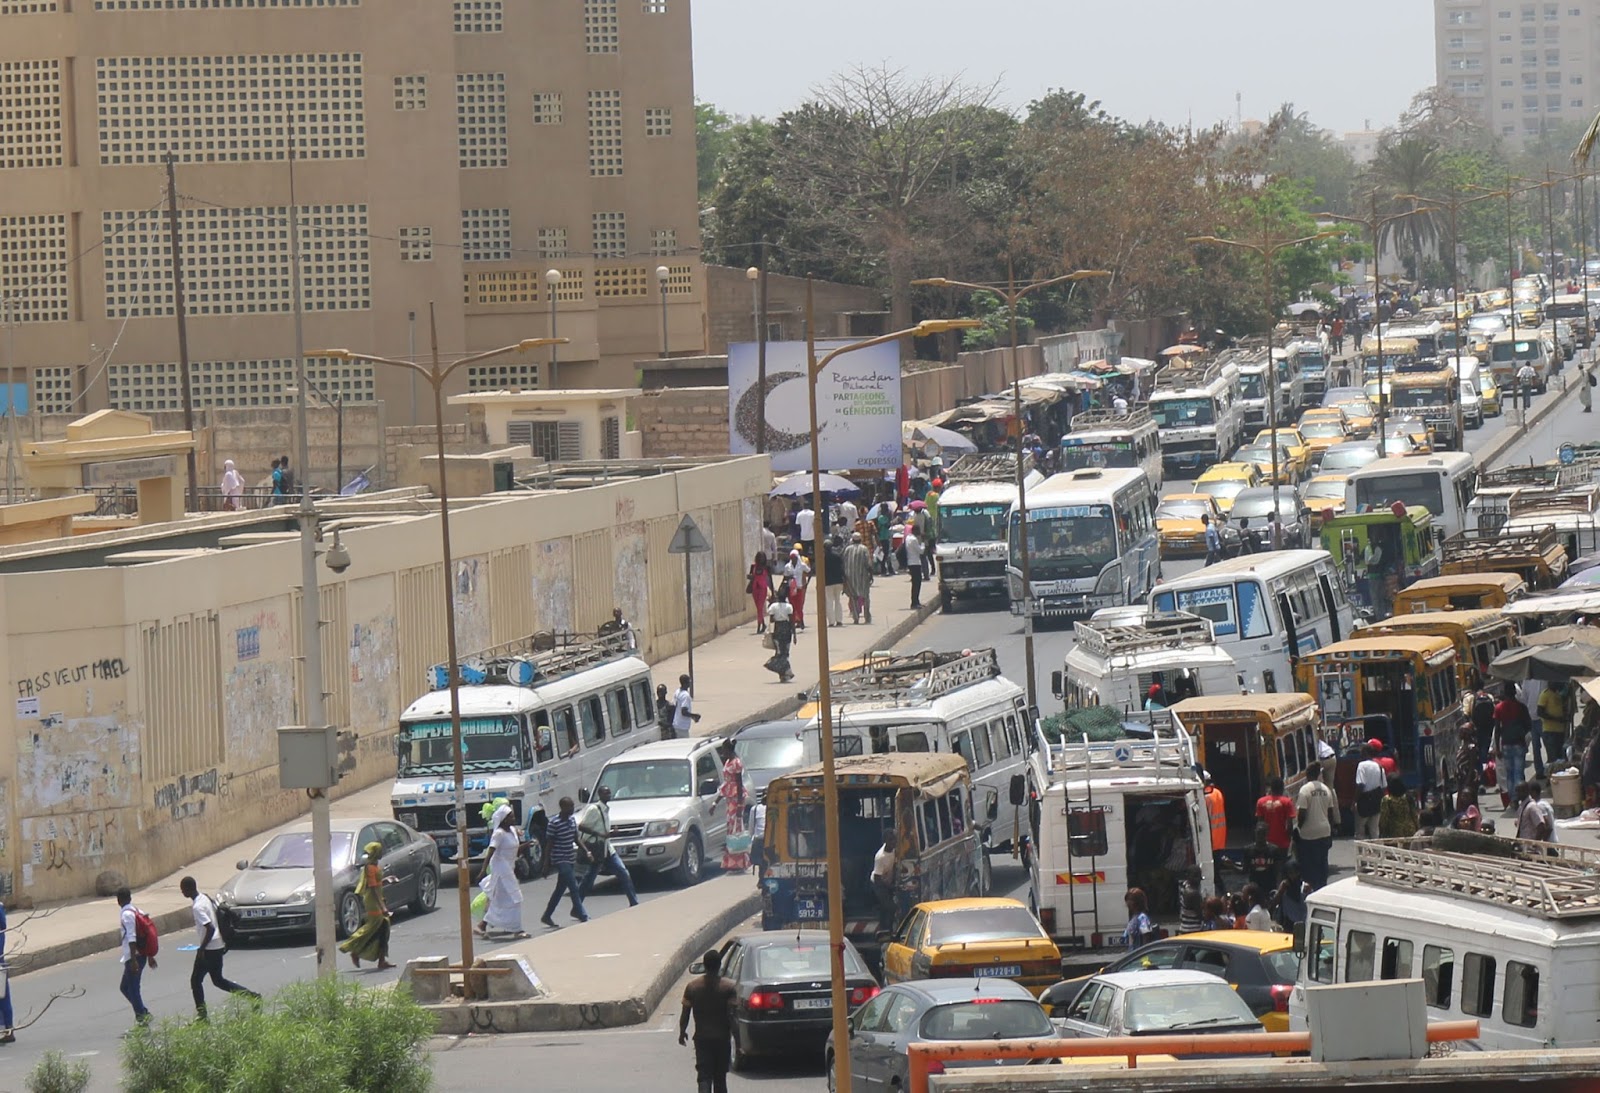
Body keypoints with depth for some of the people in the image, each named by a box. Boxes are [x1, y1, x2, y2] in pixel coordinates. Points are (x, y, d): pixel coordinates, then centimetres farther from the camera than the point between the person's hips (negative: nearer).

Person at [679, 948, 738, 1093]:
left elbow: (685, 1013, 0)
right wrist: (735, 1036, -4)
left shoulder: (692, 987, -4)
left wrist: (682, 1032, 14)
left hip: (702, 1039, 0)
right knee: (720, 1077, 14)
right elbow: (731, 1015, -12)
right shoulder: (728, 988, -9)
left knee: (704, 1076, -3)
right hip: (722, 1038, 0)